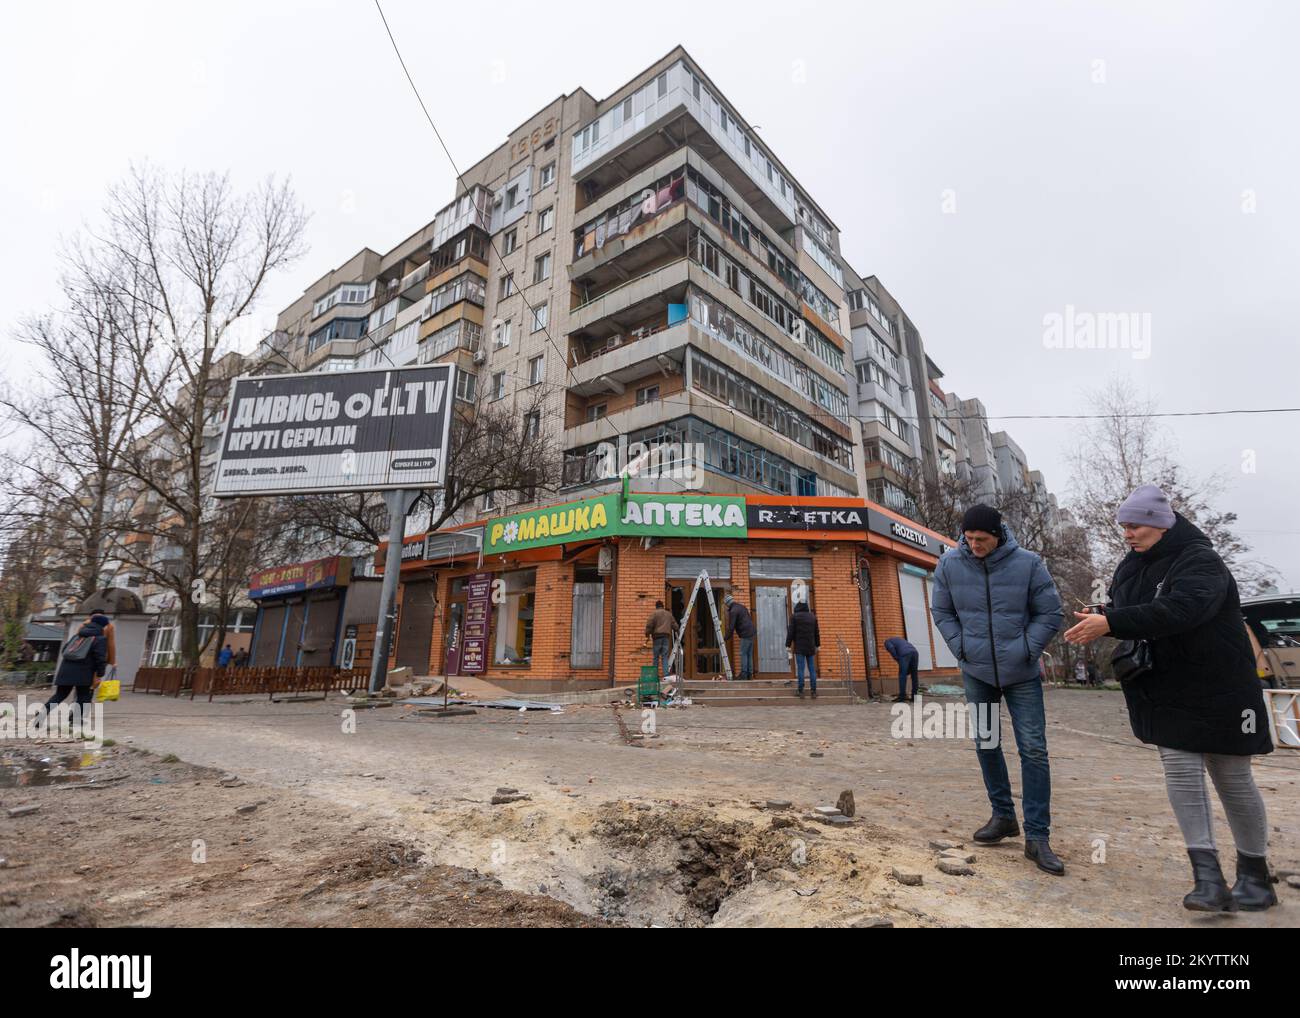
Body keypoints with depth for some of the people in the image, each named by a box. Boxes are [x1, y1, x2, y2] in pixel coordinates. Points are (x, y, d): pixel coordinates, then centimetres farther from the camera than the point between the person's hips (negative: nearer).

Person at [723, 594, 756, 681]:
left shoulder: (733, 611, -12)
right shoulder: (741, 606, 16)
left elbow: (731, 627, -12)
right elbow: (750, 618, 23)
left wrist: (725, 639, -2)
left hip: (745, 634, -9)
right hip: (751, 632, 9)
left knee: (743, 654, -5)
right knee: (749, 654, 12)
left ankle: (744, 674, -5)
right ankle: (749, 673, 14)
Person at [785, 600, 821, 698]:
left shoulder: (794, 617, -4)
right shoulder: (813, 617, 9)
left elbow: (791, 633, -6)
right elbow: (817, 633, 13)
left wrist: (788, 645, -1)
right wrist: (817, 645, 22)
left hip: (799, 648, -4)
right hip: (811, 648, 4)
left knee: (800, 669, -3)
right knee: (812, 669, 6)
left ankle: (800, 691, -2)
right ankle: (814, 692, 6)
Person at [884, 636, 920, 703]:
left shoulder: (887, 642, 22)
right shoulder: (899, 639, 43)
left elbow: (891, 649, -4)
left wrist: (898, 660, 6)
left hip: (905, 654, -6)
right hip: (915, 652, 7)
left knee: (902, 676, -1)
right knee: (914, 676, 13)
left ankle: (902, 697, -2)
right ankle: (914, 697, 14)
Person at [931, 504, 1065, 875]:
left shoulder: (1027, 563, -13)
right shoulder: (949, 564, -9)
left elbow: (1049, 613, -4)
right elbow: (942, 612, 3)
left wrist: (1026, 651, -11)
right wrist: (961, 649, -6)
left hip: (1022, 673, -2)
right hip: (976, 672, 2)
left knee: (1034, 750, -1)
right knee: (985, 744, 13)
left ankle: (1037, 836, 10)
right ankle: (1003, 816, 31)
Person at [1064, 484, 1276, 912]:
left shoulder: (1201, 561, -18)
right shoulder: (1132, 564, 5)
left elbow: (1179, 610, -35)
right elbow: (1121, 609, 12)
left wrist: (1111, 623, -41)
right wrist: (1100, 624, -12)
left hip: (1218, 692, -5)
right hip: (1167, 694, 5)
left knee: (1233, 779, 8)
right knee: (1180, 771, -2)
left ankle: (1255, 876, 27)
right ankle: (1208, 877, 3)